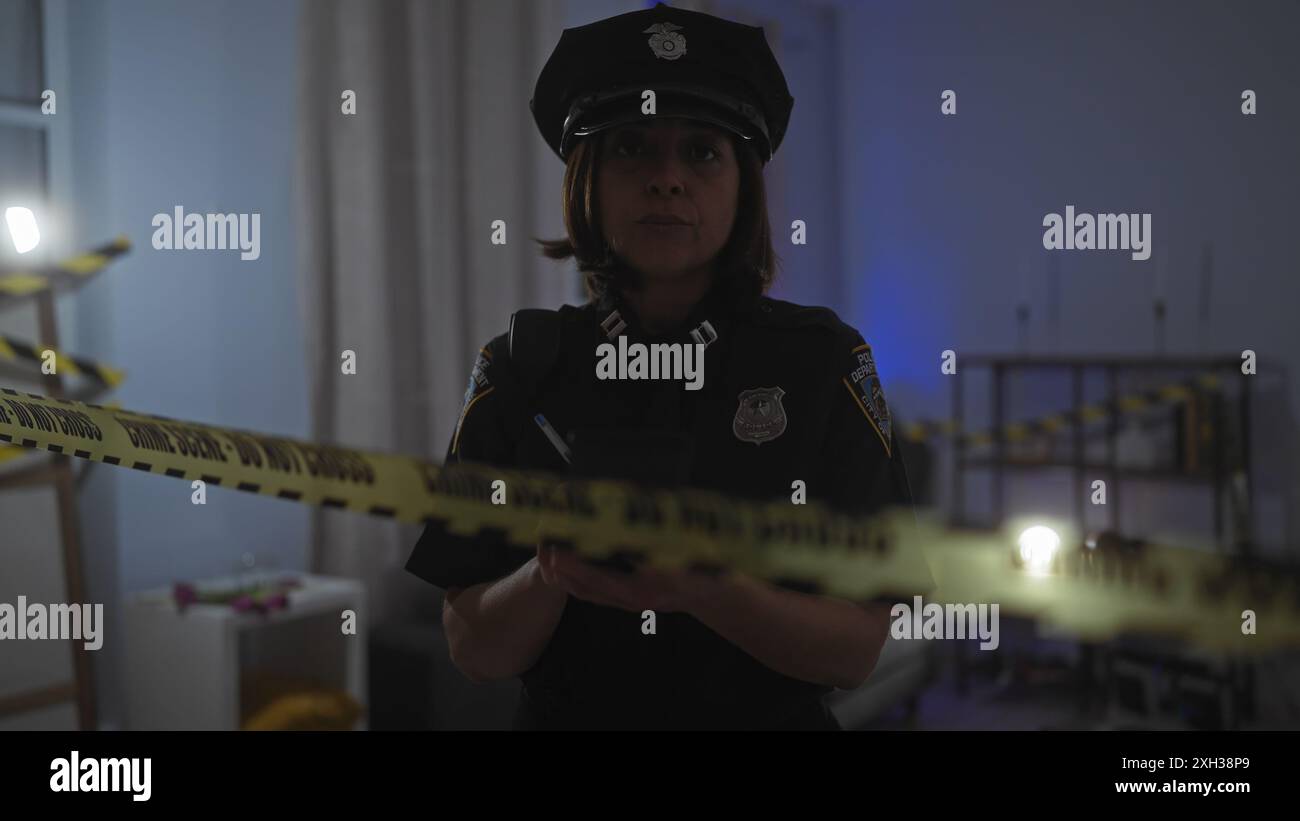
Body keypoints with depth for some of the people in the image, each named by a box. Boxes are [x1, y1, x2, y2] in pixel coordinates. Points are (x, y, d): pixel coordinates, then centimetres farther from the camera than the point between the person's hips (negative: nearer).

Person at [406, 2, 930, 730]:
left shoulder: (824, 360, -5)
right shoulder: (520, 368, -3)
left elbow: (858, 648, -8)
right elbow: (475, 653, -3)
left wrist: (705, 590, -24)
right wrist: (553, 571, -21)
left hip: (771, 715, 0)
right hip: (568, 711, 1)